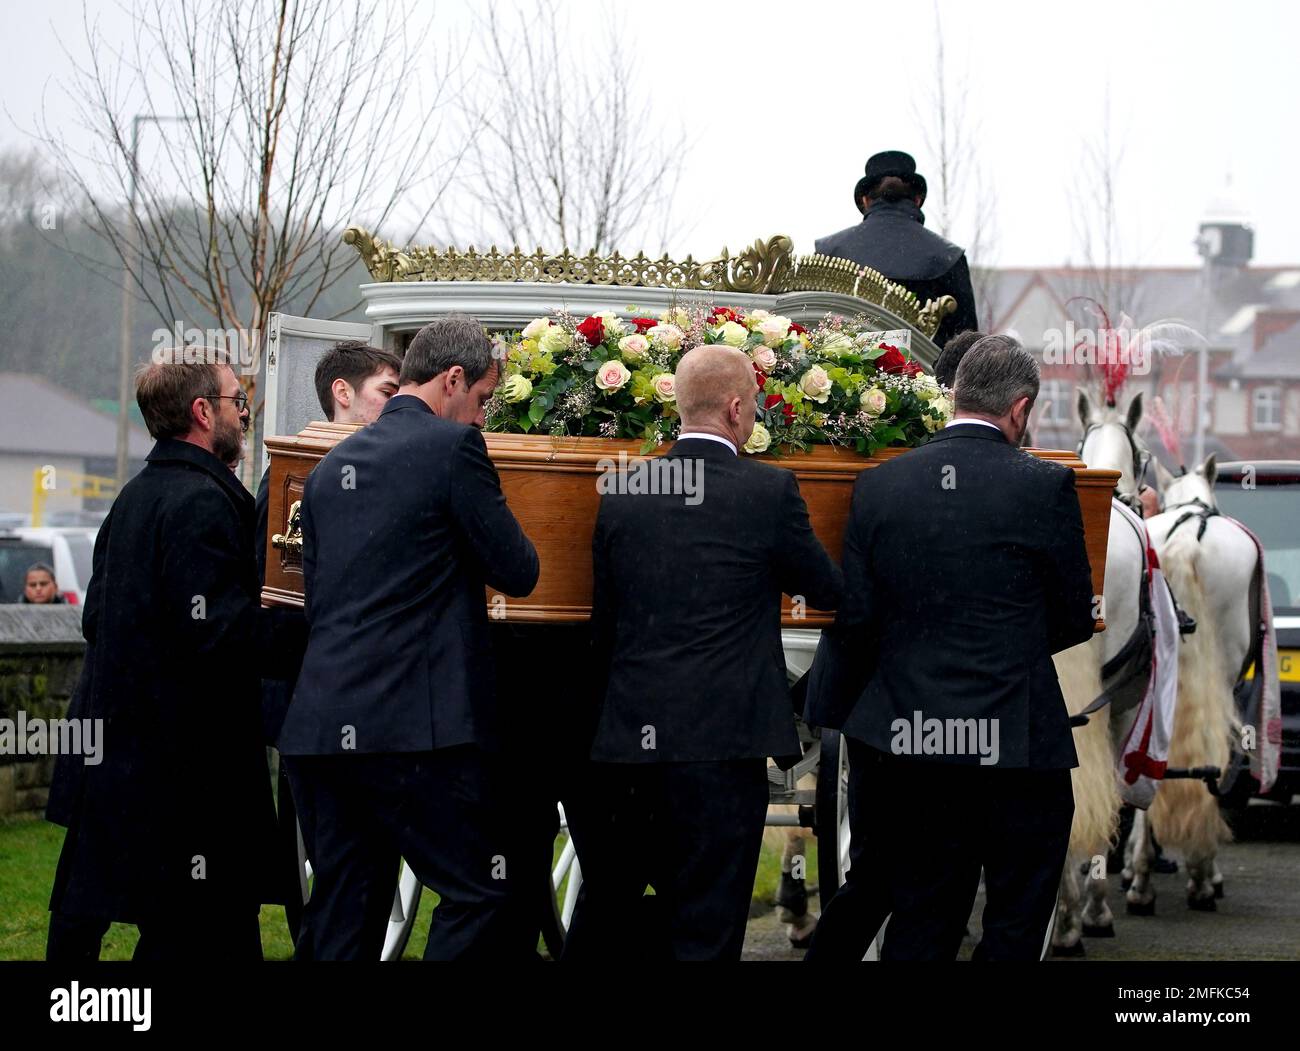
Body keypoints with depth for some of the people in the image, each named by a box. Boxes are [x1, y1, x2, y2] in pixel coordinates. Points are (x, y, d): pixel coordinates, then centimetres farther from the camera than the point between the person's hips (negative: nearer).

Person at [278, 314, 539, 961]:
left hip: (320, 729, 7)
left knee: (343, 916, 10)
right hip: (418, 726, -7)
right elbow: (518, 572, -1)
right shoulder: (453, 446, -4)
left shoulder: (331, 465, 18)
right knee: (480, 897, -2)